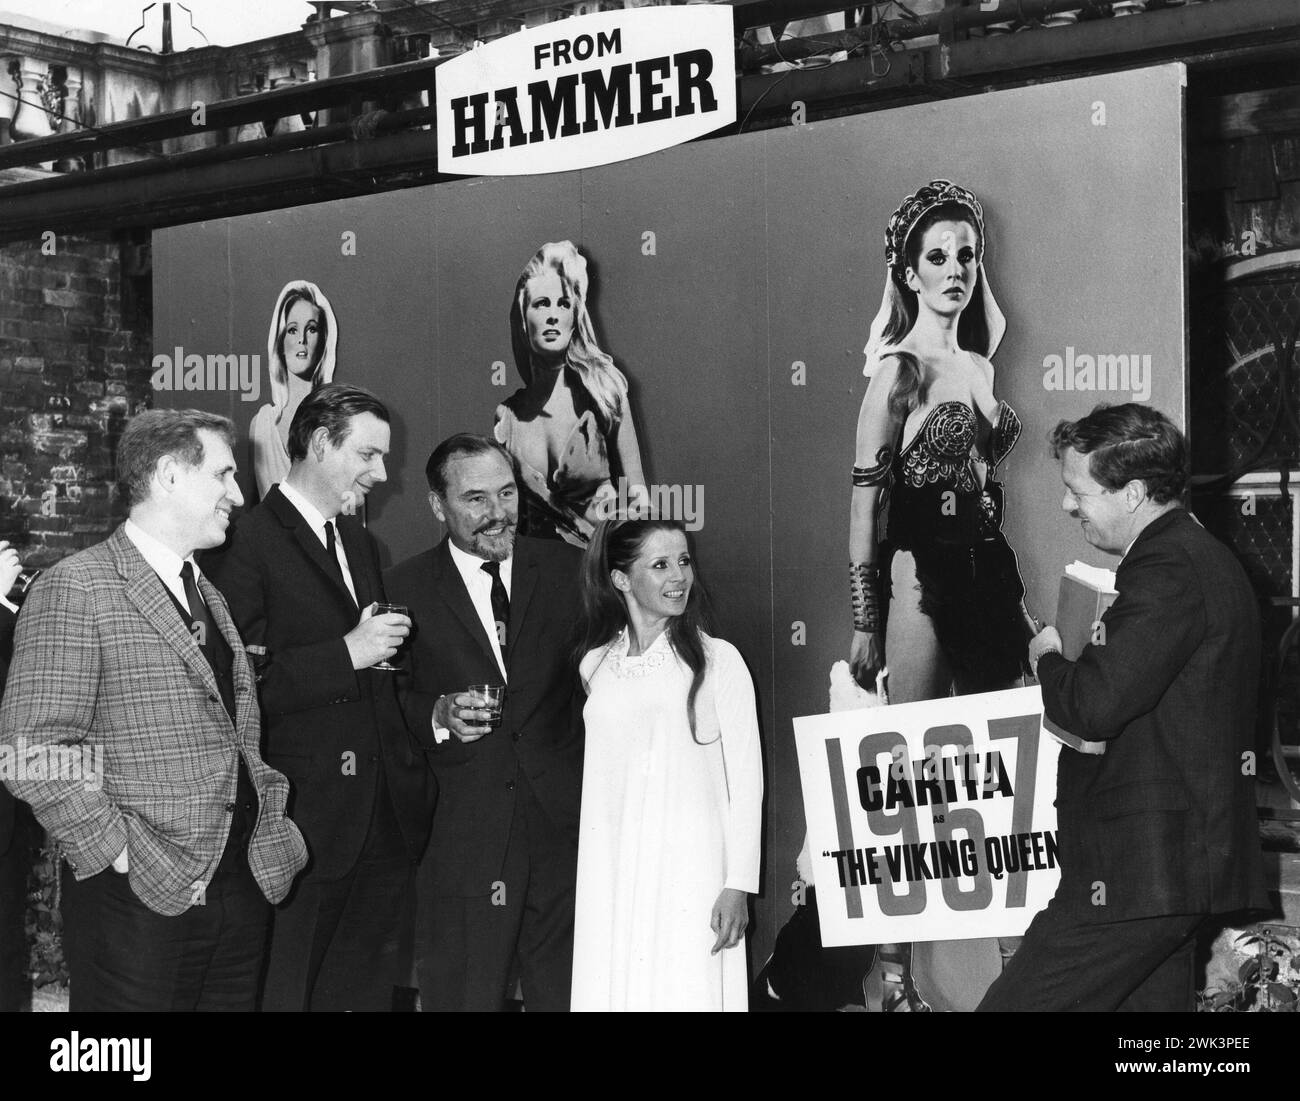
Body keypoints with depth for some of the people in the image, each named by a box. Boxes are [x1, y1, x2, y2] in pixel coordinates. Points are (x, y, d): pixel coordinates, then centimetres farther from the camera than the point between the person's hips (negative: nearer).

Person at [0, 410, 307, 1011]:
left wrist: (268, 818, 6)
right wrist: (120, 854, -16)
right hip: (141, 902, -7)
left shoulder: (209, 595, 19)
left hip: (242, 890, 7)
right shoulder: (75, 590, -8)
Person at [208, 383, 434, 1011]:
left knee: (369, 989, 11)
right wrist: (346, 654, -18)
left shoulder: (361, 542, 19)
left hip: (386, 818, 8)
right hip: (304, 821, -8)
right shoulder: (248, 544, -10)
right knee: (283, 992, 2)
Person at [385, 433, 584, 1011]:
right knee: (462, 994, 5)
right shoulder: (405, 589, 0)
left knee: (565, 993, 9)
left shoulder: (565, 568, 6)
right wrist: (437, 715, -15)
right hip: (459, 831, -2)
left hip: (562, 819, 2)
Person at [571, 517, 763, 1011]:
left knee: (690, 991, -3)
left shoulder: (718, 660, -1)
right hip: (612, 877, 3)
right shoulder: (594, 667, 9)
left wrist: (738, 885, -8)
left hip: (692, 876, -3)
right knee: (617, 990, 3)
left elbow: (746, 779, -3)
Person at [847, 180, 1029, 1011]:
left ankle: (993, 960, 16)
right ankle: (896, 968, 3)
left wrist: (1017, 597, 16)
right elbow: (867, 494, -10)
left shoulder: (979, 365, 14)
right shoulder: (900, 366, -6)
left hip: (989, 570, 7)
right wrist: (865, 618, -15)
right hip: (920, 574, -7)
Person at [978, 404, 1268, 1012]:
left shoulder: (1168, 569, -17)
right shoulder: (1205, 558, 17)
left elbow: (1094, 707, -26)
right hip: (1183, 865, 11)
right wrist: (1093, 651, 13)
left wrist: (1050, 657, -7)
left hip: (1139, 868, -11)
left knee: (1011, 1004, -8)